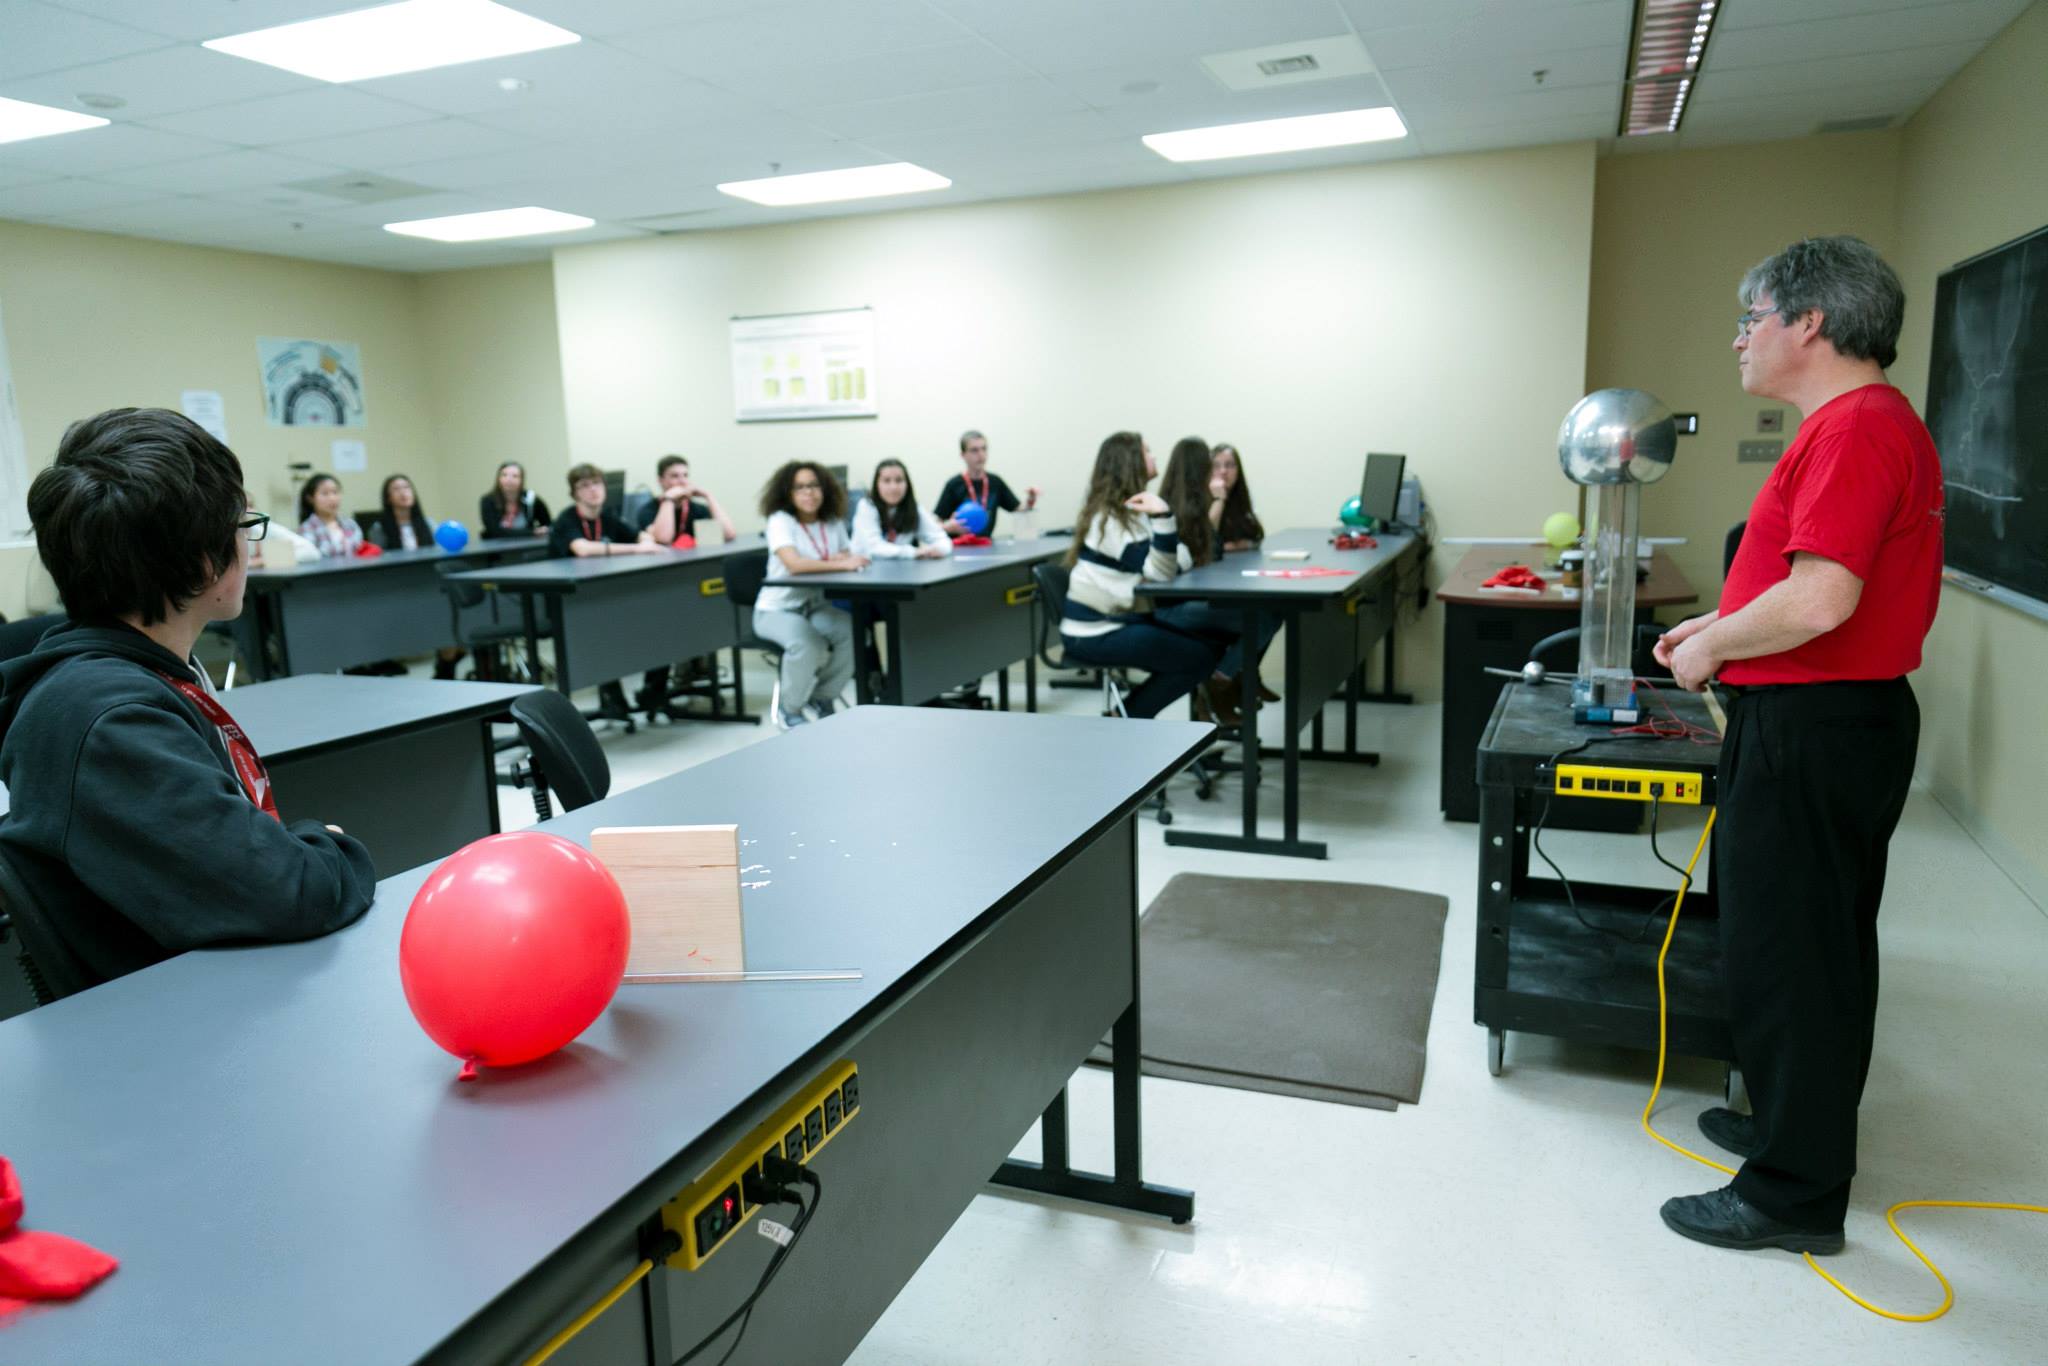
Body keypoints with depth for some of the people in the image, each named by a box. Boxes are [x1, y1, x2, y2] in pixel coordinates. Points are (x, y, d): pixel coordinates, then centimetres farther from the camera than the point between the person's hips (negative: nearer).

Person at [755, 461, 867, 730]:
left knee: (855, 633, -21)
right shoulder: (780, 520, -15)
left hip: (814, 606, 6)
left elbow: (847, 559, 2)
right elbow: (794, 564, -31)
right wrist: (842, 564, -34)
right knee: (807, 644, -35)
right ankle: (789, 709, -6)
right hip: (776, 609, -5)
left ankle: (821, 700, 3)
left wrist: (843, 558, -22)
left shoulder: (834, 521, 4)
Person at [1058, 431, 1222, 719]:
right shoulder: (1112, 518, -16)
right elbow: (1159, 573, -24)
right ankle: (1130, 716, 2)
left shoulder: (1130, 510, 14)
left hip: (1120, 620, 10)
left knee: (1212, 646, 7)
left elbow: (1173, 561, 8)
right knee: (1200, 659, -13)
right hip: (1096, 634, -10)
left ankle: (1130, 712, 11)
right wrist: (1163, 517, -33)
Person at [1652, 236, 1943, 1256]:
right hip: (1849, 715, 11)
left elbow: (1819, 600, -29)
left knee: (1784, 956, -2)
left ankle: (1795, 1192, 11)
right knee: (1822, 947, 20)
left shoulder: (1855, 428, -19)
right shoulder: (1876, 421, 16)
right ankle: (1805, 1127, 36)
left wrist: (1714, 649, -14)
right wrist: (1720, 623, 15)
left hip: (1811, 729, -11)